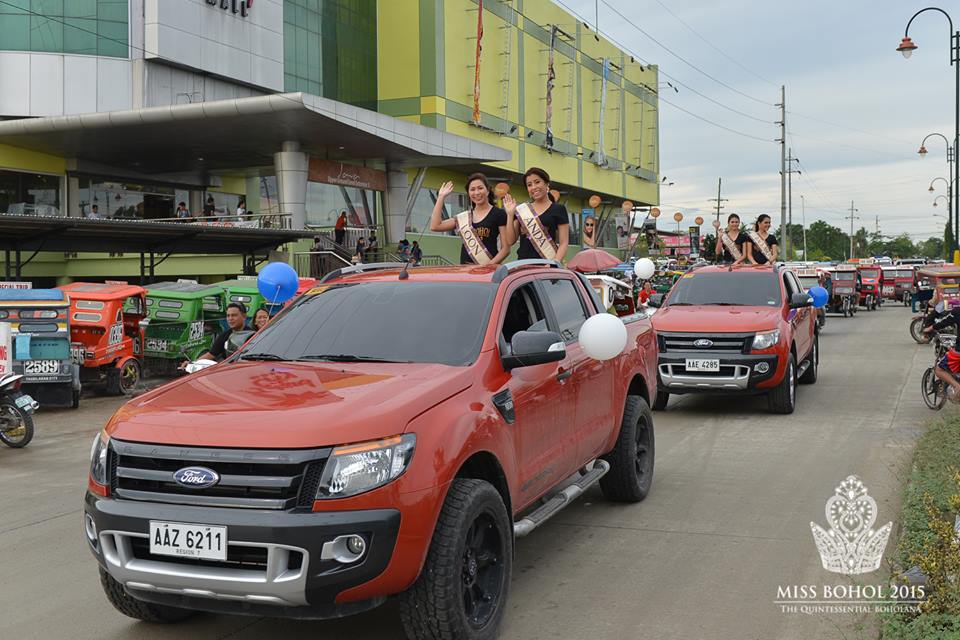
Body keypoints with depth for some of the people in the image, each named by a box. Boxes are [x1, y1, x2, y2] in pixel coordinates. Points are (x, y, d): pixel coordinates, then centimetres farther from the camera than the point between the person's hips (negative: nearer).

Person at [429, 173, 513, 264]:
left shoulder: (499, 214, 2)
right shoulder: (464, 216, 15)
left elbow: (506, 248, -1)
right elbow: (435, 226, 8)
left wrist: (490, 265, -16)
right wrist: (441, 197, 11)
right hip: (465, 267, 4)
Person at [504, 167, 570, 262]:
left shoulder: (558, 209, 4)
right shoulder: (522, 209, 14)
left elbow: (564, 243, -1)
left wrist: (555, 263, -16)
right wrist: (510, 214, 0)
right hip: (523, 263, 3)